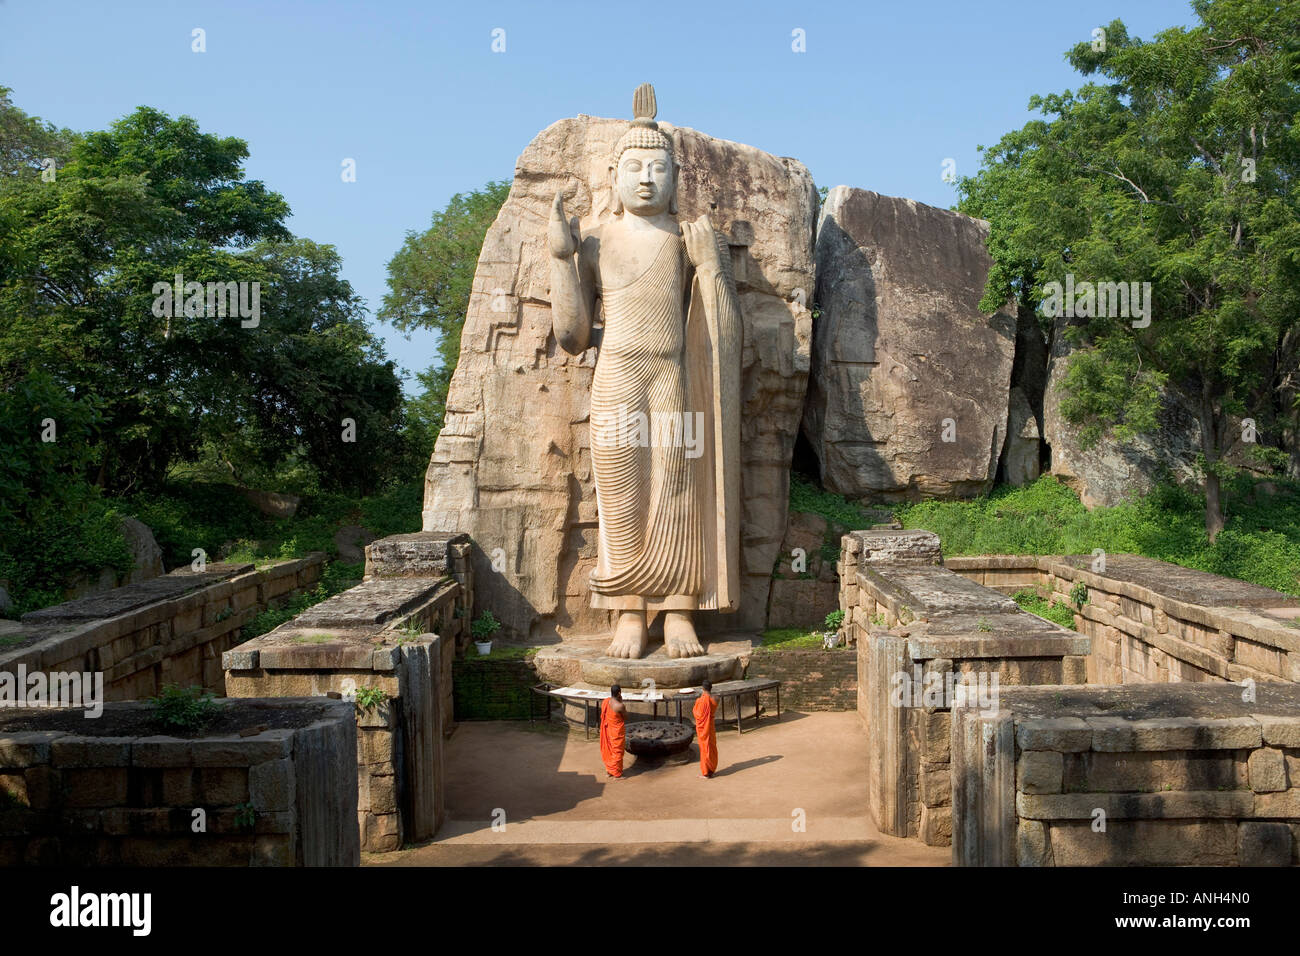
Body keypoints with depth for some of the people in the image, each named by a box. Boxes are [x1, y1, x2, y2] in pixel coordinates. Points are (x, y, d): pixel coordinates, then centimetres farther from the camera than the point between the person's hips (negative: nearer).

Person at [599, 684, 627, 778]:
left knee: (608, 750, 21)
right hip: (617, 732, -6)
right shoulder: (620, 706, -27)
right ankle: (617, 773, 22)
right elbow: (626, 718, -11)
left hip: (607, 730, 6)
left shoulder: (604, 701, -7)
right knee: (617, 751, 10)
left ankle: (608, 770, 34)